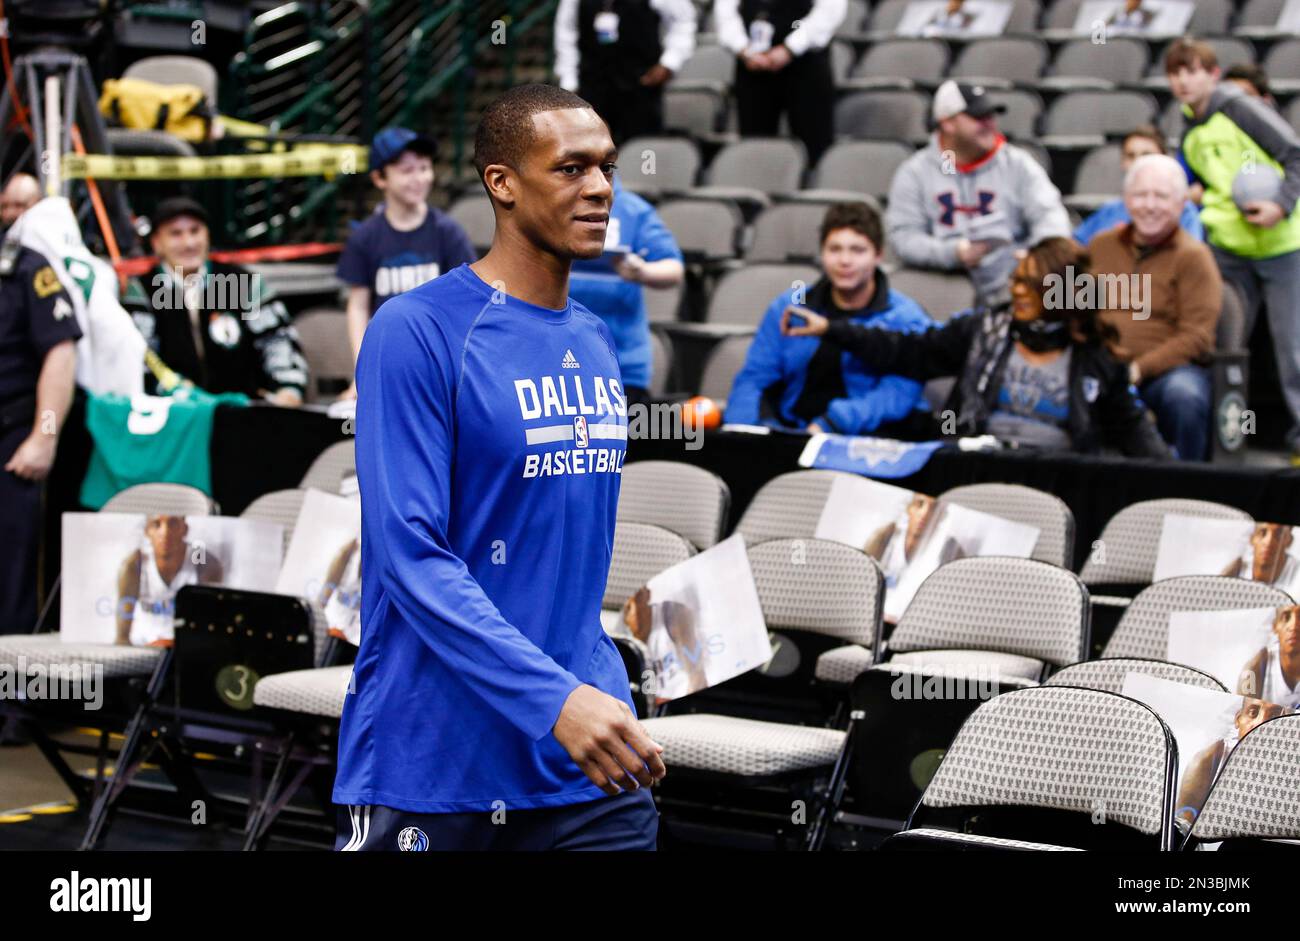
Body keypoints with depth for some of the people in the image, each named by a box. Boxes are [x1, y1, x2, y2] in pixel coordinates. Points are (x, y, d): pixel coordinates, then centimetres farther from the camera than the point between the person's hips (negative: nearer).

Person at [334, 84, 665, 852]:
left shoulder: (597, 343, 11)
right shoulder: (416, 330, -11)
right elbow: (410, 556, -19)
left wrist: (605, 695, 16)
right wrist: (556, 699, -27)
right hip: (430, 767, -6)